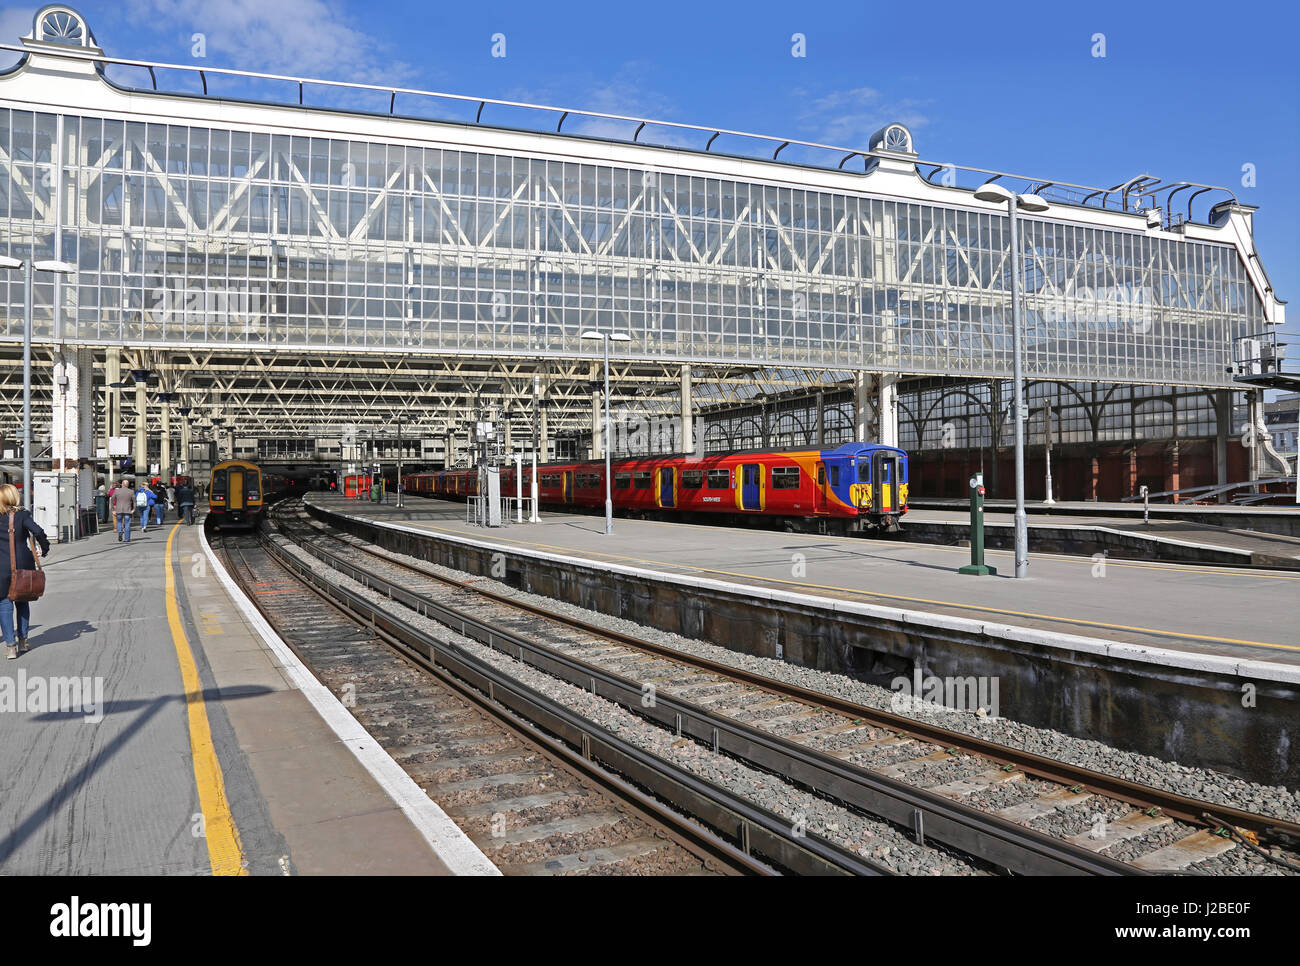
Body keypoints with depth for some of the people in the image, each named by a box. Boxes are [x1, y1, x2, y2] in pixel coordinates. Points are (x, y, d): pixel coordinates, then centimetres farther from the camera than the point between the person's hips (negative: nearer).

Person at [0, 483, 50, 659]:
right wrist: (45, 548, -2)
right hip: (24, 563, 1)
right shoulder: (22, 515, -5)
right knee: (22, 601, 17)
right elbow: (38, 531, -16)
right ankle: (22, 640, 25)